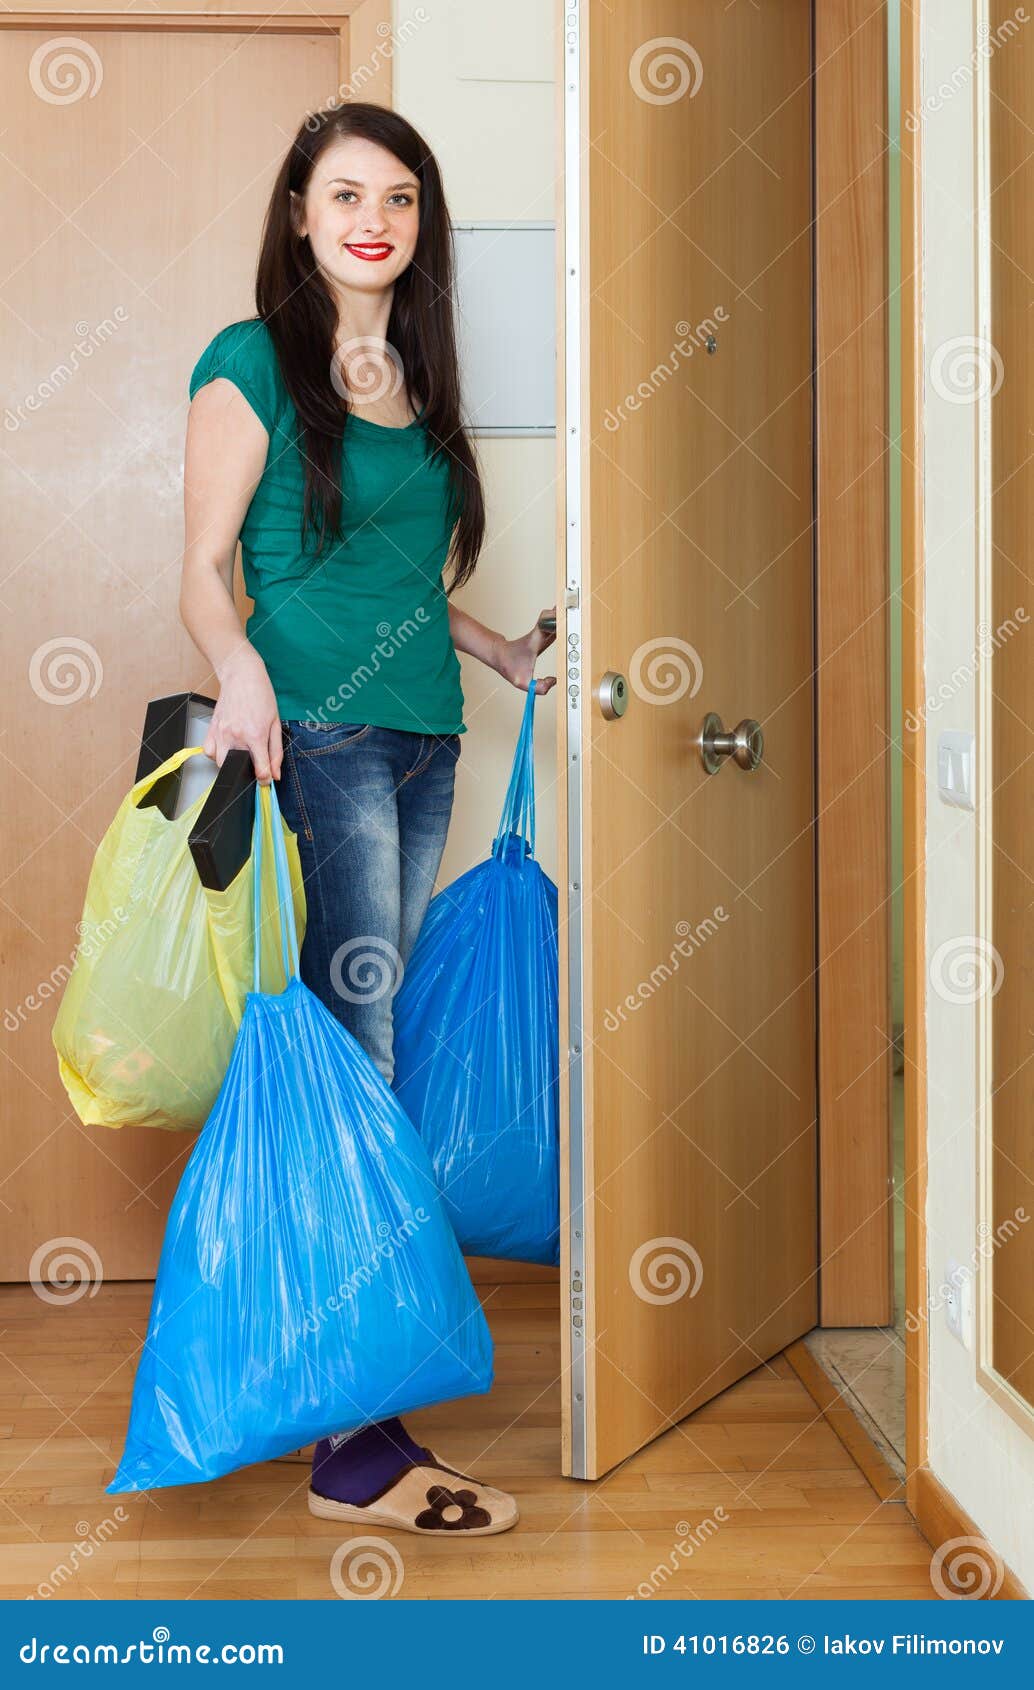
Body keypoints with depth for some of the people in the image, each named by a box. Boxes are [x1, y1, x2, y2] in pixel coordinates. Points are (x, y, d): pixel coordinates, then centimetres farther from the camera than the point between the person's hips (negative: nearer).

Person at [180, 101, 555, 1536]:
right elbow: (208, 567, -6)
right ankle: (359, 1445, -7)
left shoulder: (418, 375, 19)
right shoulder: (254, 364, -1)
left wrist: (498, 653, 19)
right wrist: (241, 669, -24)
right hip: (315, 739, -7)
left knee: (373, 1055, 7)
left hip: (421, 744, 7)